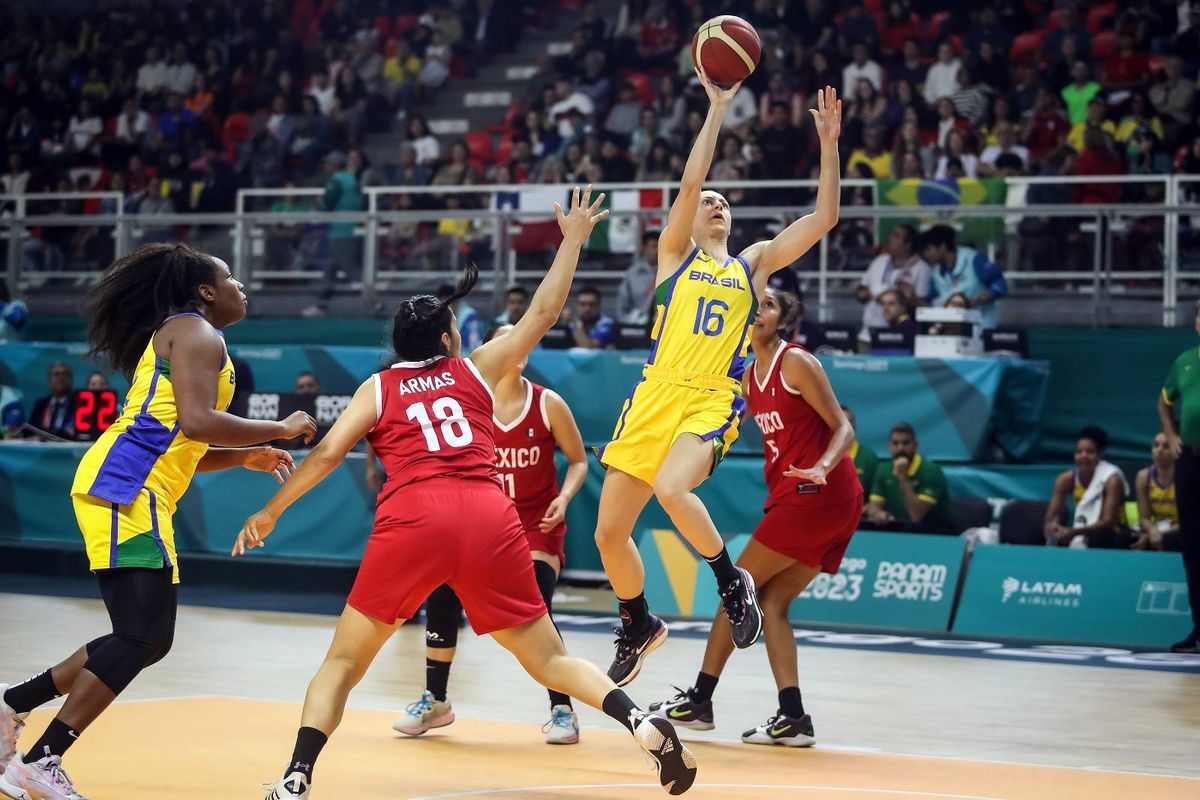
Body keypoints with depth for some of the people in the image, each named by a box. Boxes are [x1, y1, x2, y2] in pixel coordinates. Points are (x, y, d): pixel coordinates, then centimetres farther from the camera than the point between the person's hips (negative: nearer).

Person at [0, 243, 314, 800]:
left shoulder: (178, 336, 27)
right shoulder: (196, 333, -4)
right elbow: (197, 421, -19)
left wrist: (245, 457, 21)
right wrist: (280, 429, -8)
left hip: (137, 496, 10)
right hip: (123, 488, -10)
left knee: (146, 639, 11)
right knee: (141, 638, -15)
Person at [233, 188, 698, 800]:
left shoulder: (378, 388, 18)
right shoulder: (476, 370, 22)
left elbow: (327, 454, 9)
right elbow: (542, 313, 27)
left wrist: (270, 512, 18)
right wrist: (573, 241, 36)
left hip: (412, 517, -2)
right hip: (490, 515, 2)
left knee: (343, 661, 11)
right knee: (550, 659, 13)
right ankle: (642, 725, -9)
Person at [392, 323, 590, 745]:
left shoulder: (548, 404, -9)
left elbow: (578, 460, 0)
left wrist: (563, 498, -17)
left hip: (537, 520, -2)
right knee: (442, 595, -12)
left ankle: (561, 709, -4)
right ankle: (435, 700, 6)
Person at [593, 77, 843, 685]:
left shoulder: (753, 264, 17)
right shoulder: (674, 253, 13)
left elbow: (824, 218, 11)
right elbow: (689, 182, -1)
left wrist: (828, 144, 5)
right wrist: (717, 109, -2)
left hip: (714, 403, -2)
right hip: (656, 395, 2)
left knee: (670, 489, -33)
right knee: (608, 533, 2)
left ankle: (732, 582, -9)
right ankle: (639, 628, 27)